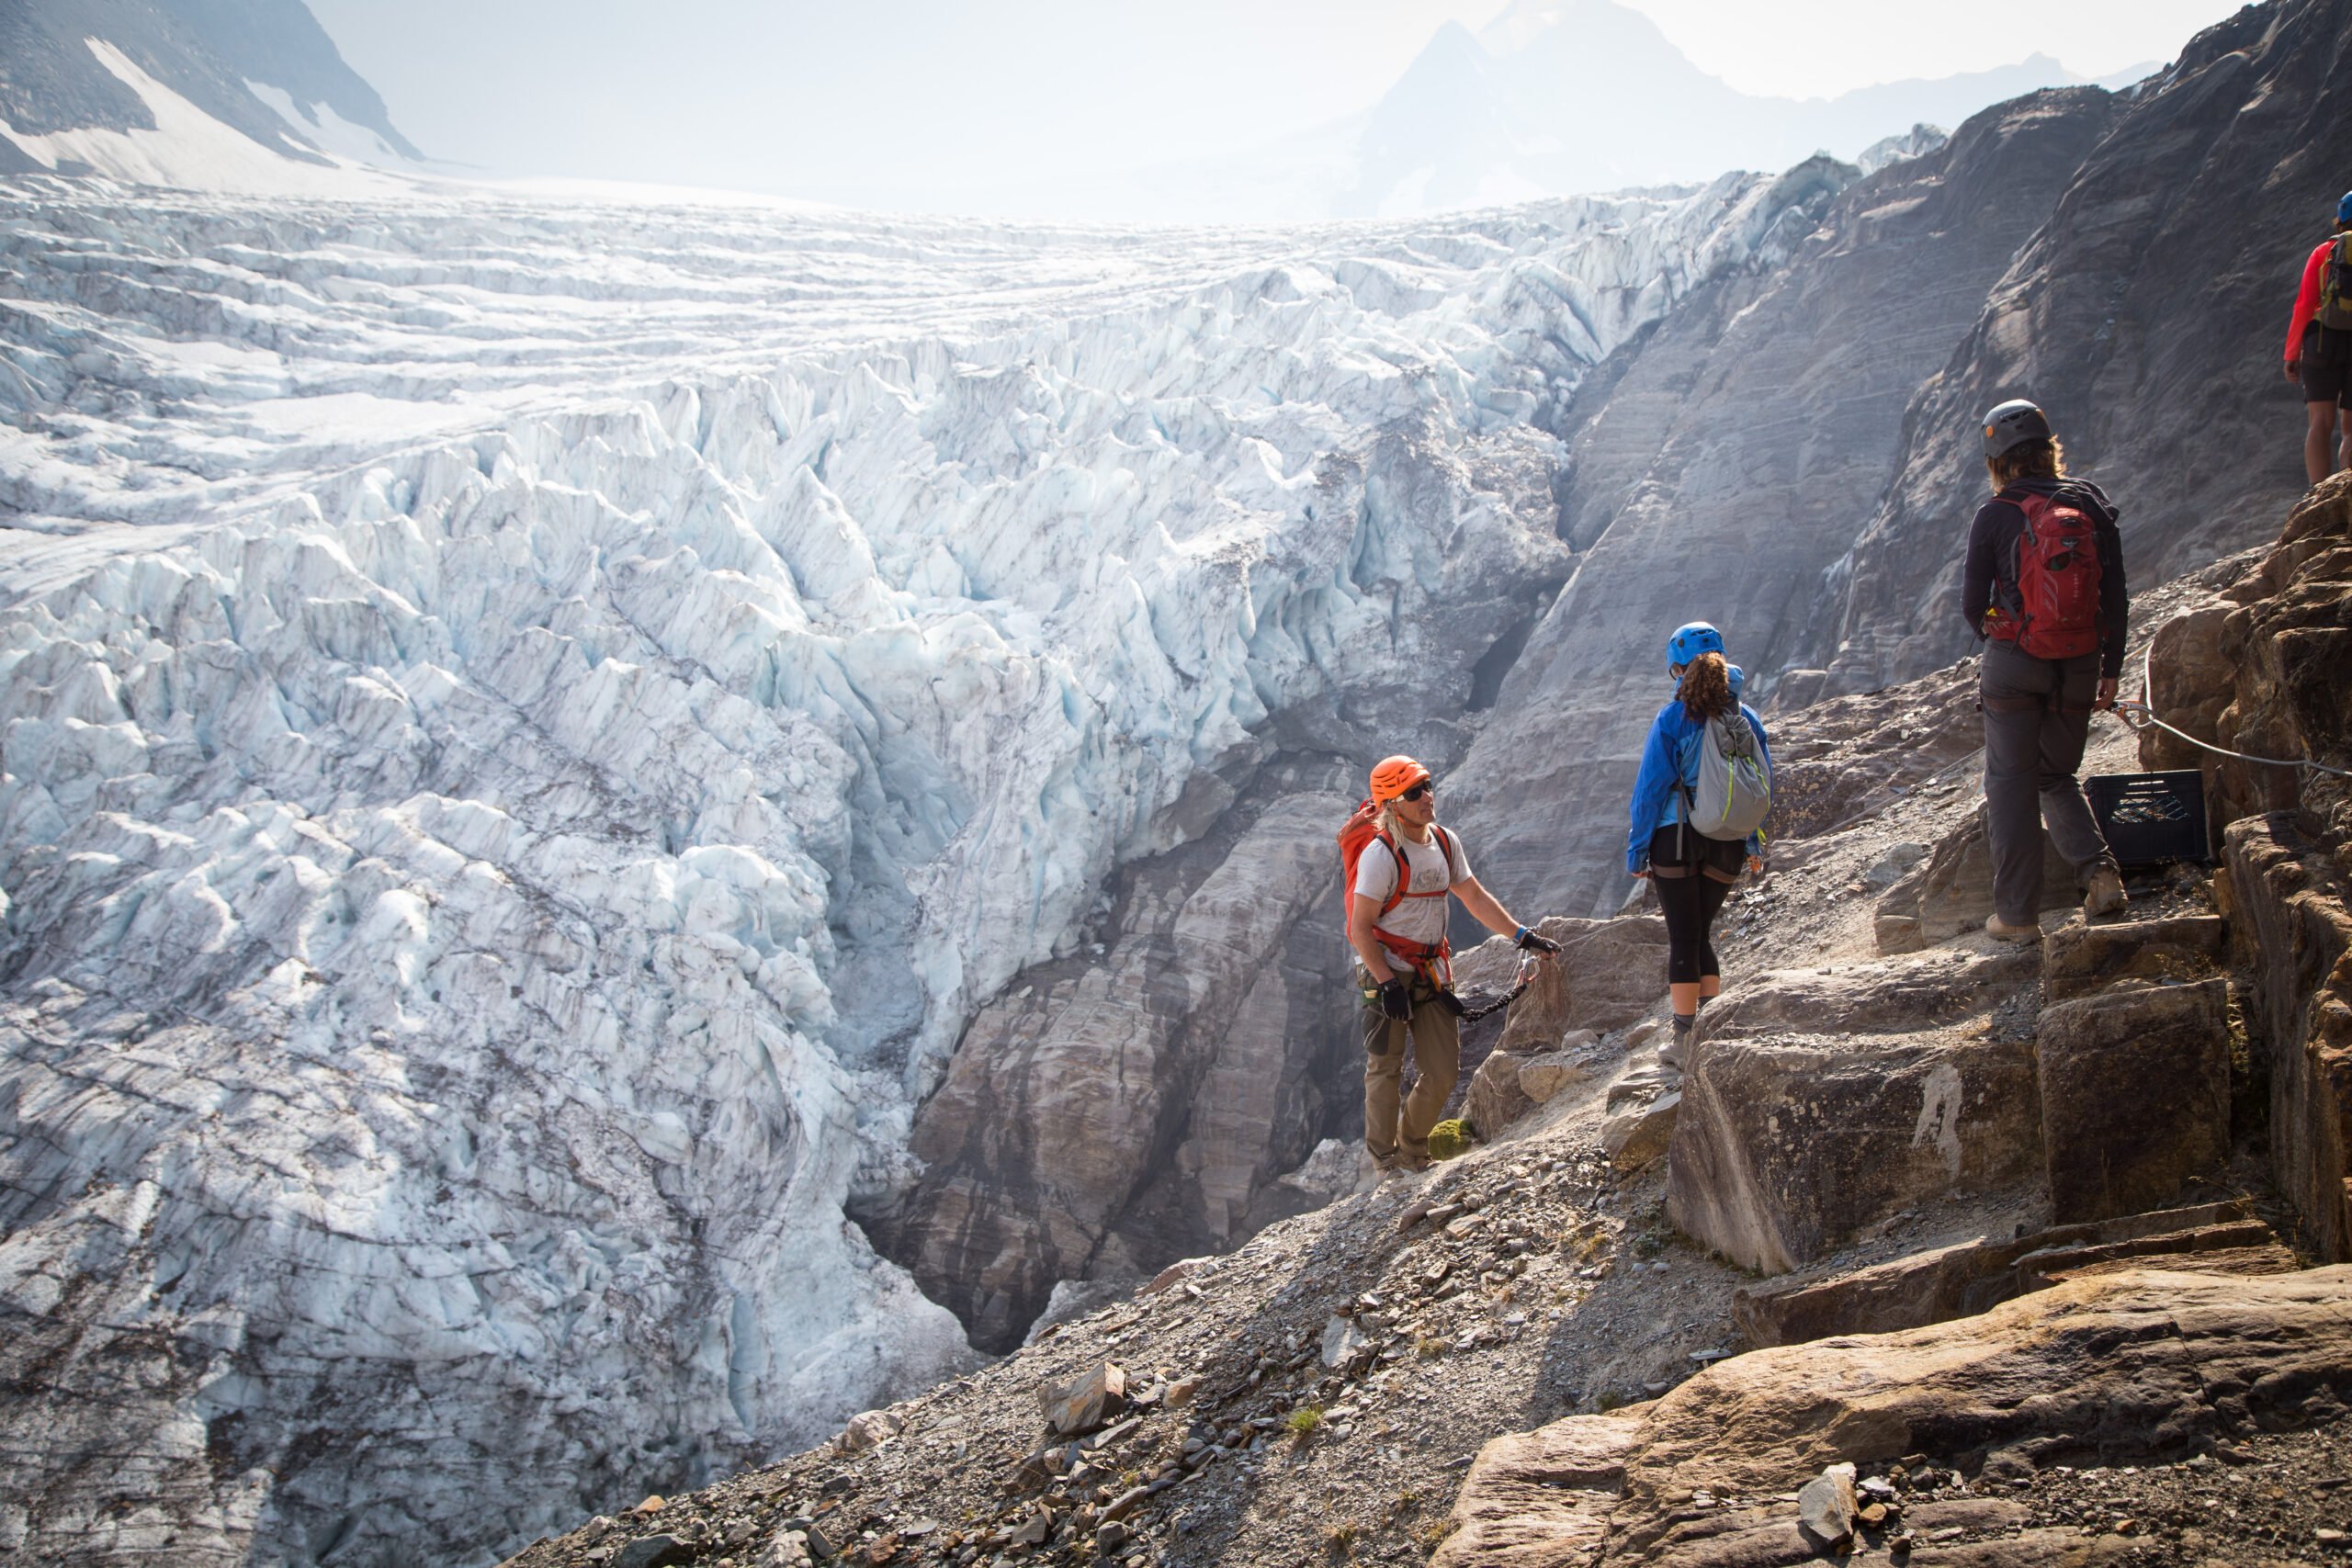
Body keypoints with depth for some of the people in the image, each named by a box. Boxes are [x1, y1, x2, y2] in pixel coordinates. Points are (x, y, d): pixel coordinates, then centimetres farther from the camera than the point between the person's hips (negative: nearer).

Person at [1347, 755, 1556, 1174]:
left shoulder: (1446, 843, 5)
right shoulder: (1381, 855, -17)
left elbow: (1475, 897, 16)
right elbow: (1360, 929, -17)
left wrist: (1523, 936, 11)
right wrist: (1387, 984, -19)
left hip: (1432, 972, 6)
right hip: (1386, 971, -6)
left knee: (1444, 1072, 5)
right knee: (1385, 1070, -1)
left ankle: (1413, 1152, 24)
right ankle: (1386, 1163, 10)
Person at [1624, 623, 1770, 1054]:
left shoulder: (1672, 720, -8)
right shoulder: (1746, 718, 4)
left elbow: (1651, 787, -7)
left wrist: (1637, 849, -1)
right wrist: (1754, 845, 20)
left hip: (1676, 839, -4)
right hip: (1728, 844, 4)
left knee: (1682, 937, 4)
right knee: (1703, 931, 18)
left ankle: (1686, 1039, 5)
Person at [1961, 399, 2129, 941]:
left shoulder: (1995, 515, -8)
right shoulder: (2093, 504, 1)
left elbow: (1972, 604, -4)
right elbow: (2115, 596, 3)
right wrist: (2111, 670, 10)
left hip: (2013, 664, -4)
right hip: (2079, 665, 4)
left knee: (2010, 783, 5)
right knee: (2058, 775, 21)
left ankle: (2017, 913, 4)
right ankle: (2099, 870, -1)